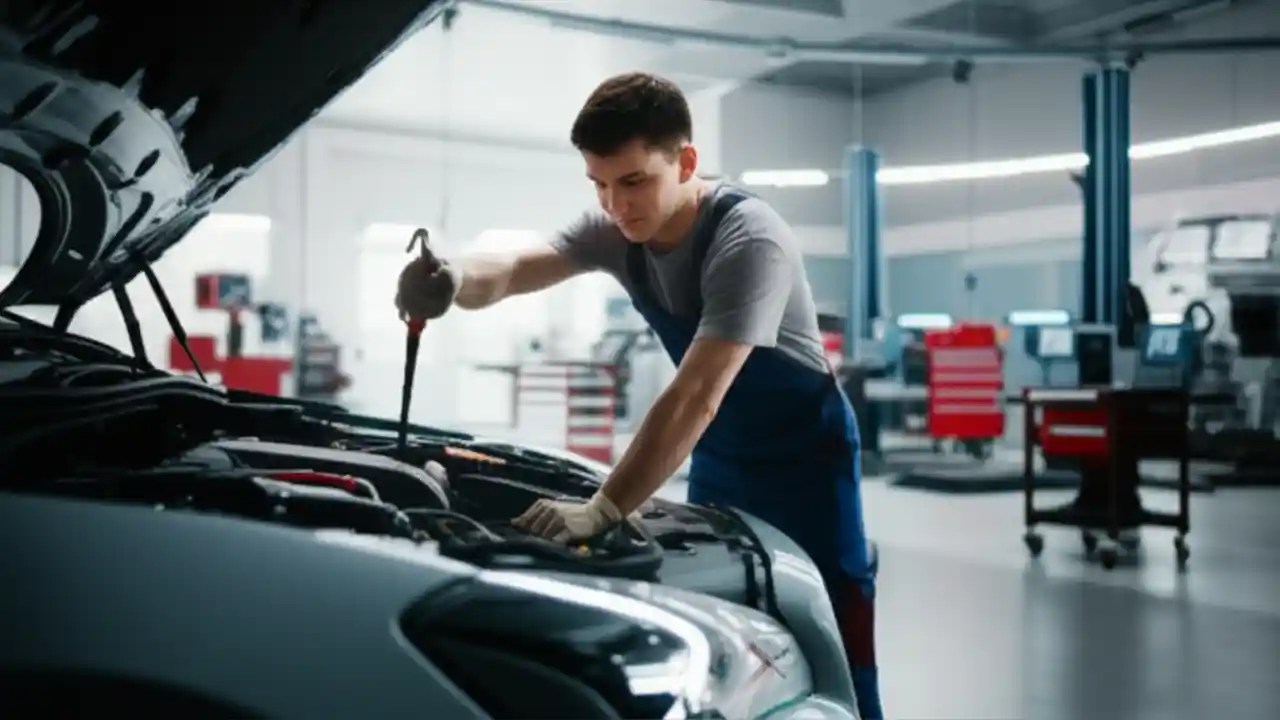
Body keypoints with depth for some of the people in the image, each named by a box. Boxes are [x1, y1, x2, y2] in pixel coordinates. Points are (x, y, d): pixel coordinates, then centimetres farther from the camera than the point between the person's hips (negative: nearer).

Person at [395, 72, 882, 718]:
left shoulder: (748, 240, -29)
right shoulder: (616, 230, -6)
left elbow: (694, 397, -36)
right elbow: (514, 271, -15)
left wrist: (604, 509, -42)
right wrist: (457, 279, -40)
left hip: (802, 455, -6)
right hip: (718, 459, 6)